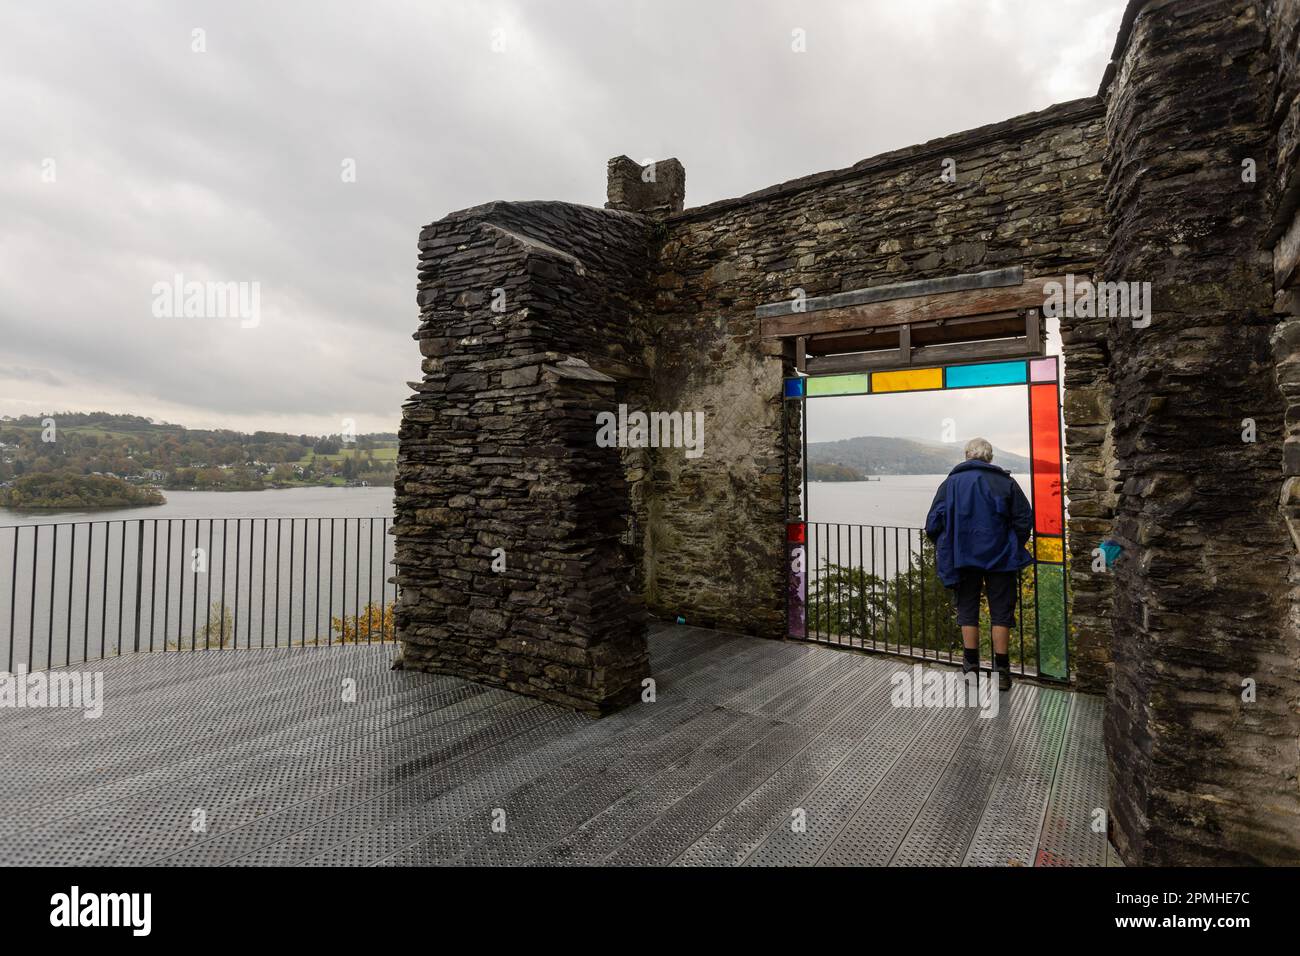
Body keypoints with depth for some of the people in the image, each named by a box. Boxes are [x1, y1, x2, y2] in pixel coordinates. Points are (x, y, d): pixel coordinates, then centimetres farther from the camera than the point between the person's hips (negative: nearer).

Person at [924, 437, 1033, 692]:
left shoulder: (951, 482, 2)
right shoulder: (1006, 482, 2)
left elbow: (933, 524, -3)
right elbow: (1024, 520, -1)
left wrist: (947, 550, 12)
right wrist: (1014, 549, 13)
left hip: (963, 558, 0)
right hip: (1000, 558, 0)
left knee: (967, 612, 11)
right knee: (1001, 613, 7)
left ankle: (971, 666, 15)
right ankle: (1001, 671, 11)